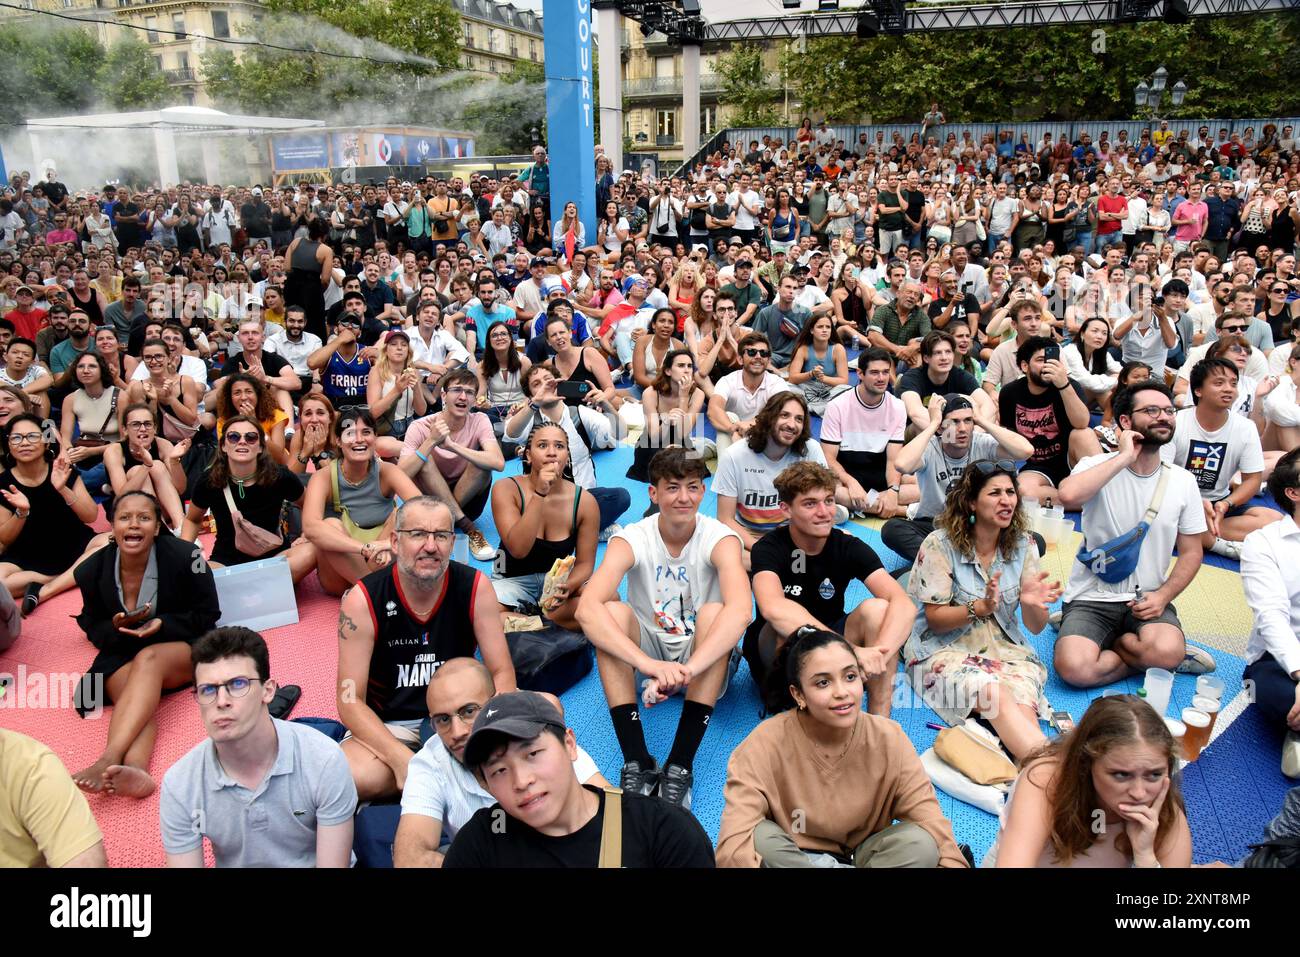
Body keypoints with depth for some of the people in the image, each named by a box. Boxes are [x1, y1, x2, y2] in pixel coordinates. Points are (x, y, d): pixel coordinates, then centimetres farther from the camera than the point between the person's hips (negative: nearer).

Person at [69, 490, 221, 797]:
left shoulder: (184, 556, -13)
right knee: (131, 691, -32)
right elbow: (92, 625, 10)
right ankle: (134, 769, -58)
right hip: (122, 652, 3)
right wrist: (117, 628, -15)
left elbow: (208, 614, -5)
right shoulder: (92, 570, -3)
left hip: (184, 646, -3)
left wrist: (162, 624, -21)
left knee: (148, 659, -37)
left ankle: (107, 761, -50)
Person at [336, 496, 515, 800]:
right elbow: (350, 701, -14)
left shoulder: (475, 587, -10)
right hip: (388, 726, -2)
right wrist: (402, 759, -29)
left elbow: (502, 672, -8)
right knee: (351, 777, -35)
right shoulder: (362, 600, -15)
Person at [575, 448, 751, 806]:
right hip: (647, 651, 1)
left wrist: (687, 669, -52)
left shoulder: (719, 539, -17)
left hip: (706, 656, -1)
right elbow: (587, 608, -33)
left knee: (715, 612, -31)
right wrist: (650, 664, -48)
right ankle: (637, 762, -29)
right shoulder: (631, 540, -15)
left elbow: (740, 610, -37)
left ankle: (680, 765, -32)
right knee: (613, 611, -27)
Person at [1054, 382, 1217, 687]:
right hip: (1092, 597, -1)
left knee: (1167, 651, -32)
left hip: (1148, 599, 2)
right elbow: (1069, 495, -31)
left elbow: (1191, 552, 10)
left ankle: (1109, 643, -1)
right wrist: (1124, 457, -21)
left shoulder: (1182, 481, 5)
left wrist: (1162, 596, -6)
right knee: (1074, 668, -26)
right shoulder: (1097, 466, -6)